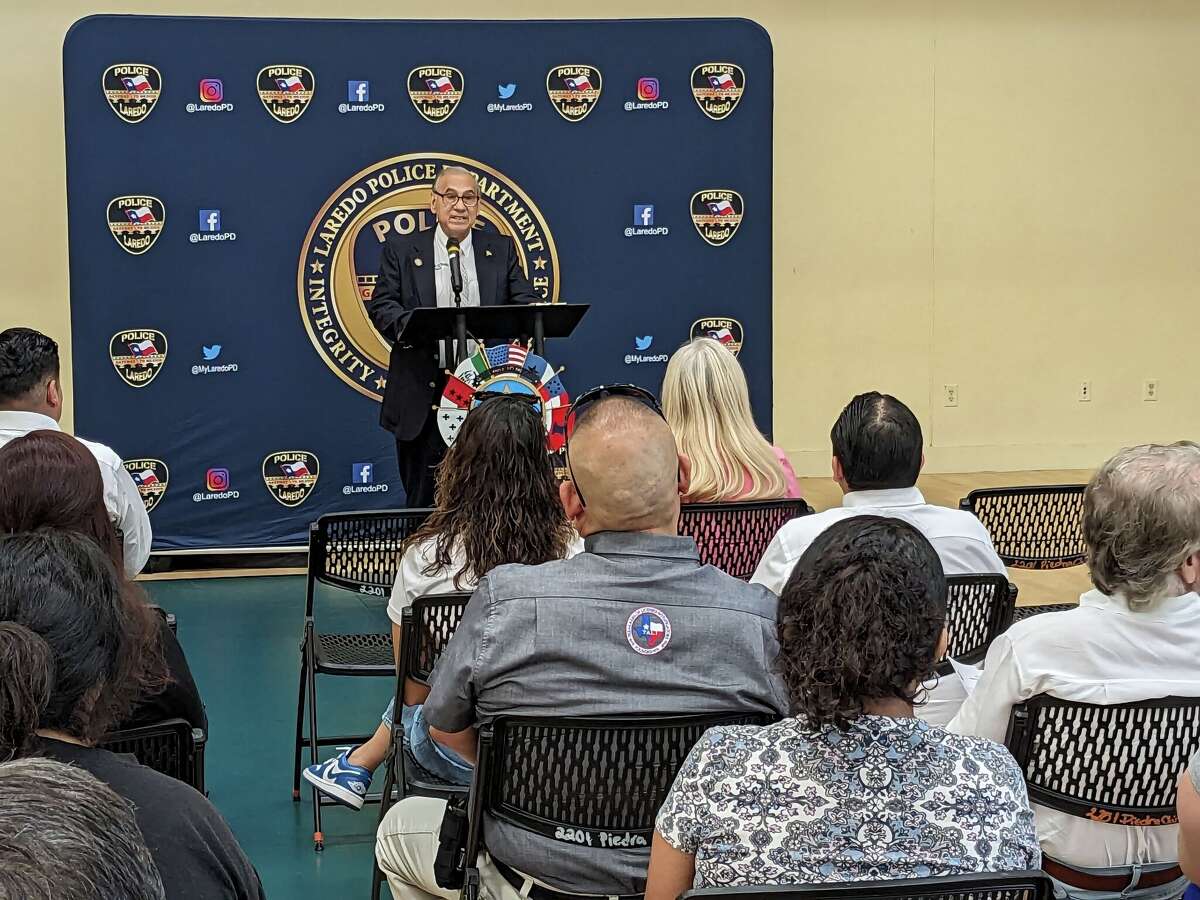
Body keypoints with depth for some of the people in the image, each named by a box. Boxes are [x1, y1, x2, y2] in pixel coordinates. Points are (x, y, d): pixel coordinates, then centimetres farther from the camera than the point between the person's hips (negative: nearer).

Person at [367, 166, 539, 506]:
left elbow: (524, 300, 8)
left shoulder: (502, 249, 12)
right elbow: (380, 305, 0)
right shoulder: (401, 249, 7)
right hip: (423, 395, -1)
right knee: (423, 500, 3)